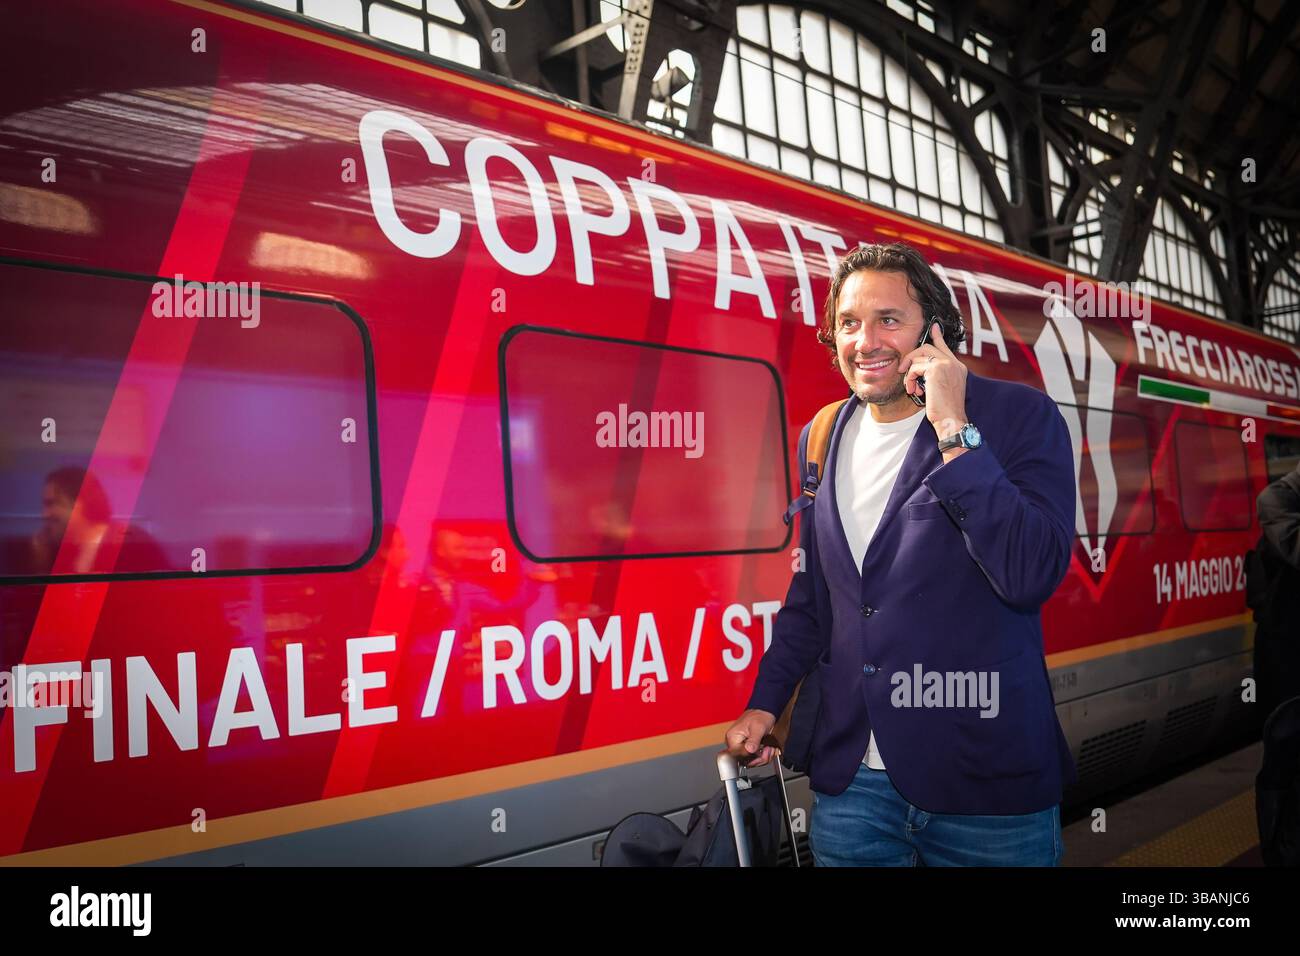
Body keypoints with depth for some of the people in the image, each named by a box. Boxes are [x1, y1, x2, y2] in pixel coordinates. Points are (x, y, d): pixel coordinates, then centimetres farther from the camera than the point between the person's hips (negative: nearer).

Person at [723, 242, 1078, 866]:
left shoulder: (1018, 416, -8)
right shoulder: (822, 439, 6)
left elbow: (1031, 574, -23)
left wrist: (954, 431, -22)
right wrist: (765, 702, 12)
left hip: (988, 783, -3)